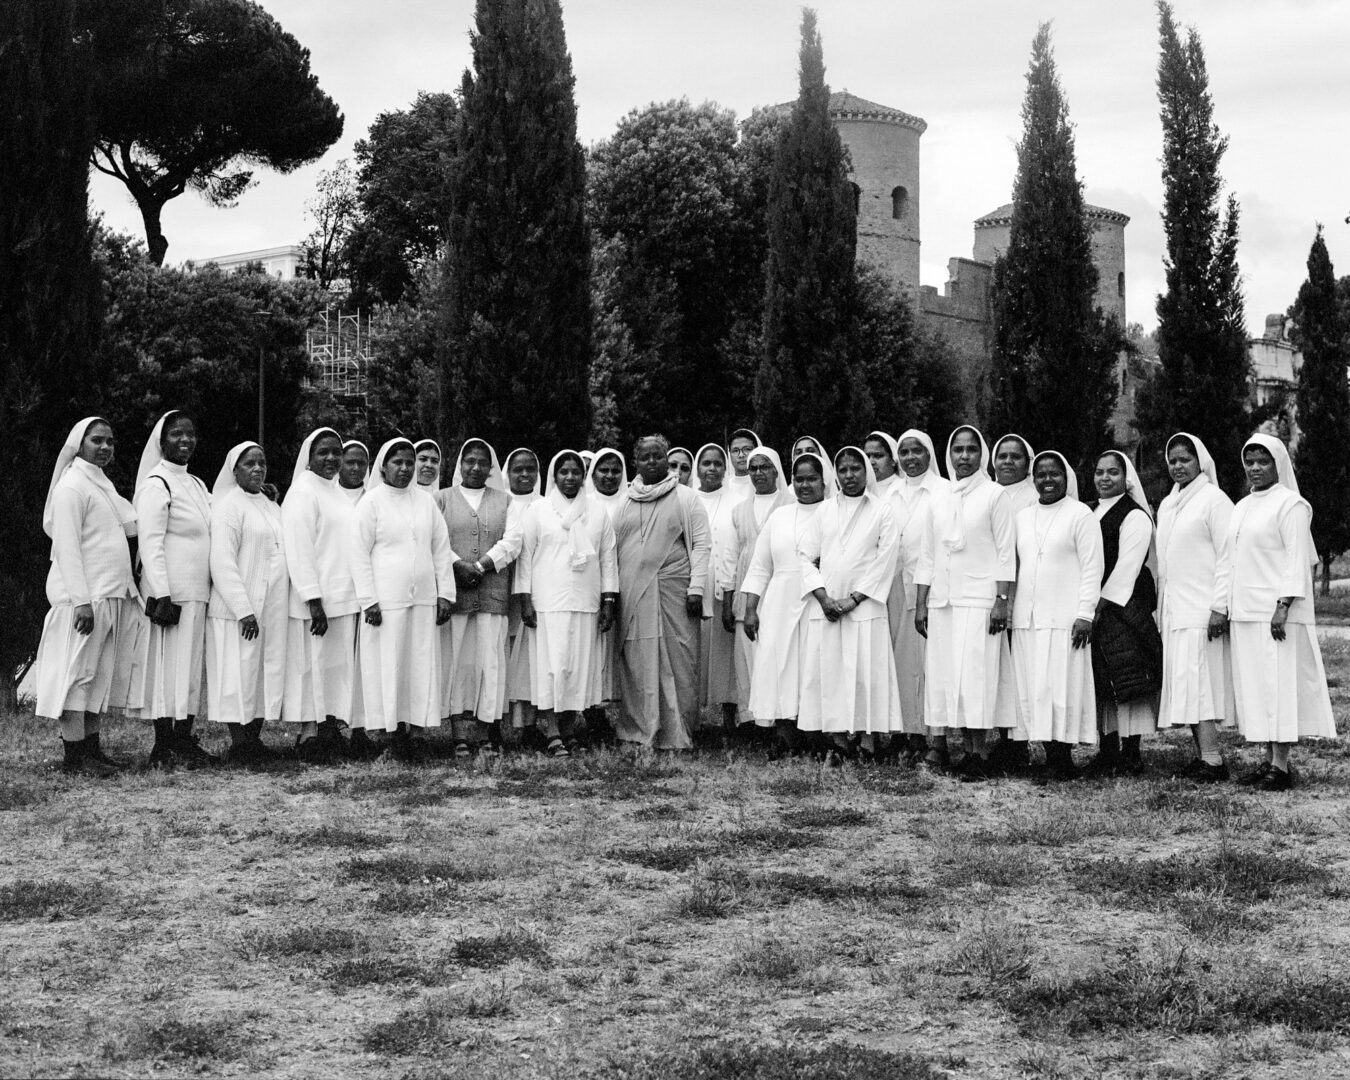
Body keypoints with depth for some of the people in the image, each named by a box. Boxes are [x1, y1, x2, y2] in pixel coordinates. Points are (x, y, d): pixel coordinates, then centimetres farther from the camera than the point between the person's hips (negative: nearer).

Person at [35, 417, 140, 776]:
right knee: (76, 670, -5)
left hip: (112, 596, 9)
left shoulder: (102, 484, 18)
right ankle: (75, 755, -3)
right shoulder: (72, 486, -10)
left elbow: (132, 524, 19)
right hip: (83, 597, -9)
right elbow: (66, 547, -16)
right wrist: (82, 601, -22)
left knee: (101, 674, 11)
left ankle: (91, 745, 18)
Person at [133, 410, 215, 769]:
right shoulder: (157, 484, -9)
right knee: (168, 666, -5)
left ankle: (185, 742, 15)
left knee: (192, 668, 10)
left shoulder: (196, 485, 17)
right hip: (171, 592, -8)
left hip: (198, 592, 8)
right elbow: (151, 544, -15)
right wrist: (161, 596, -21)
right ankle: (164, 747, 0)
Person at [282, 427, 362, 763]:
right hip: (318, 604, -8)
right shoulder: (302, 492, -9)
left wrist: (361, 596, 15)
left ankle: (331, 729, 15)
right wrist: (314, 601, -20)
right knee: (315, 666, -4)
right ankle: (309, 733, 1)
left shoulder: (337, 493, 16)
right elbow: (299, 550, -15)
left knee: (339, 667, 9)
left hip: (346, 601, 8)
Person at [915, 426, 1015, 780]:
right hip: (941, 601, 5)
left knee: (975, 675, -9)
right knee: (941, 675, 1)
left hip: (979, 600, -5)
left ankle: (978, 754, -8)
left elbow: (1005, 552, -2)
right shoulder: (939, 500, 15)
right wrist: (920, 604, 12)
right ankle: (939, 748, 4)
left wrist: (1002, 601, -10)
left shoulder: (994, 495, 2)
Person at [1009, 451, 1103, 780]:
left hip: (1064, 618, -5)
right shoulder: (1022, 517, 16)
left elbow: (1092, 568, -5)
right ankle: (1051, 757, 7)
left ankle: (1063, 761, -3)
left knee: (1063, 687, -6)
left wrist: (1085, 614, -11)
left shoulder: (1080, 515, 0)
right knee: (1032, 689, 2)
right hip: (1026, 618, 5)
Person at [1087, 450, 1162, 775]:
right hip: (1094, 605, 8)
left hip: (1124, 605, -8)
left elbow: (1127, 566, -13)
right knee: (1101, 683, 7)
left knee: (1127, 680, -8)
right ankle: (1108, 751, 11)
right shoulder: (1093, 513, 18)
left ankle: (1131, 752, -6)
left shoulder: (1135, 516, -6)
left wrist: (1103, 602, -16)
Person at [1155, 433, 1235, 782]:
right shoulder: (1166, 505, 18)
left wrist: (1220, 606, -16)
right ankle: (1201, 754, 7)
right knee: (1183, 686, 4)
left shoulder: (1214, 501, -5)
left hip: (1202, 610, -7)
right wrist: (1160, 607, 16)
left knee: (1198, 681, -14)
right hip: (1173, 610, 7)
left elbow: (1227, 558, -10)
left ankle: (1213, 759, -14)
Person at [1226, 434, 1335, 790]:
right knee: (1254, 686, 7)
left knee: (1279, 684, -8)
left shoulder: (1290, 505, -6)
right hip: (1245, 613, 8)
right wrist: (1229, 608, 14)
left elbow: (1297, 560, -12)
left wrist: (1283, 607, -20)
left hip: (1275, 613, -8)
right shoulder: (1241, 507, 17)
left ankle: (1281, 766, -8)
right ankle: (1269, 760, 11)